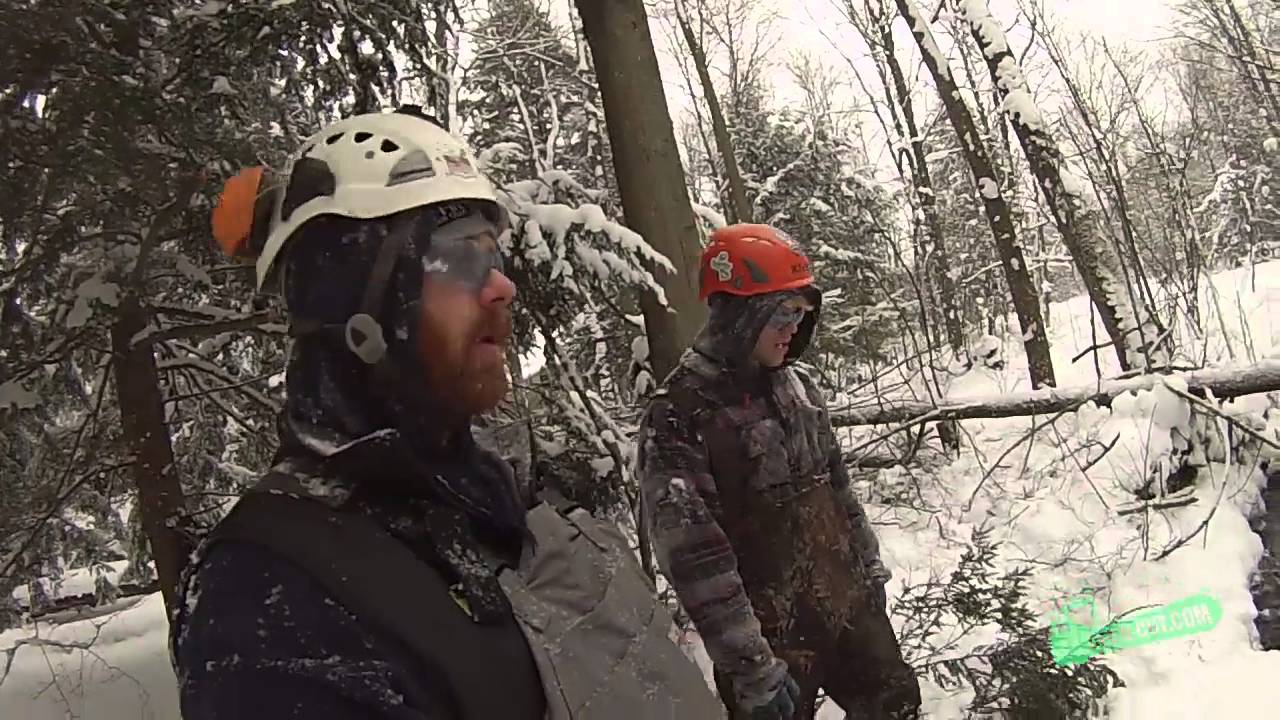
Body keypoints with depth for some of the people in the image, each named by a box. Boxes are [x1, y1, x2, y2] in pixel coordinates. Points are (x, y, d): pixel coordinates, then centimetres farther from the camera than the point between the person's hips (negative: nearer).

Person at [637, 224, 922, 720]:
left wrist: (870, 569, 19)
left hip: (851, 609, 7)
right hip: (772, 636, -7)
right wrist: (752, 668, -21)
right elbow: (694, 557, -22)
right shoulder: (676, 417, -20)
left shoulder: (796, 386, 4)